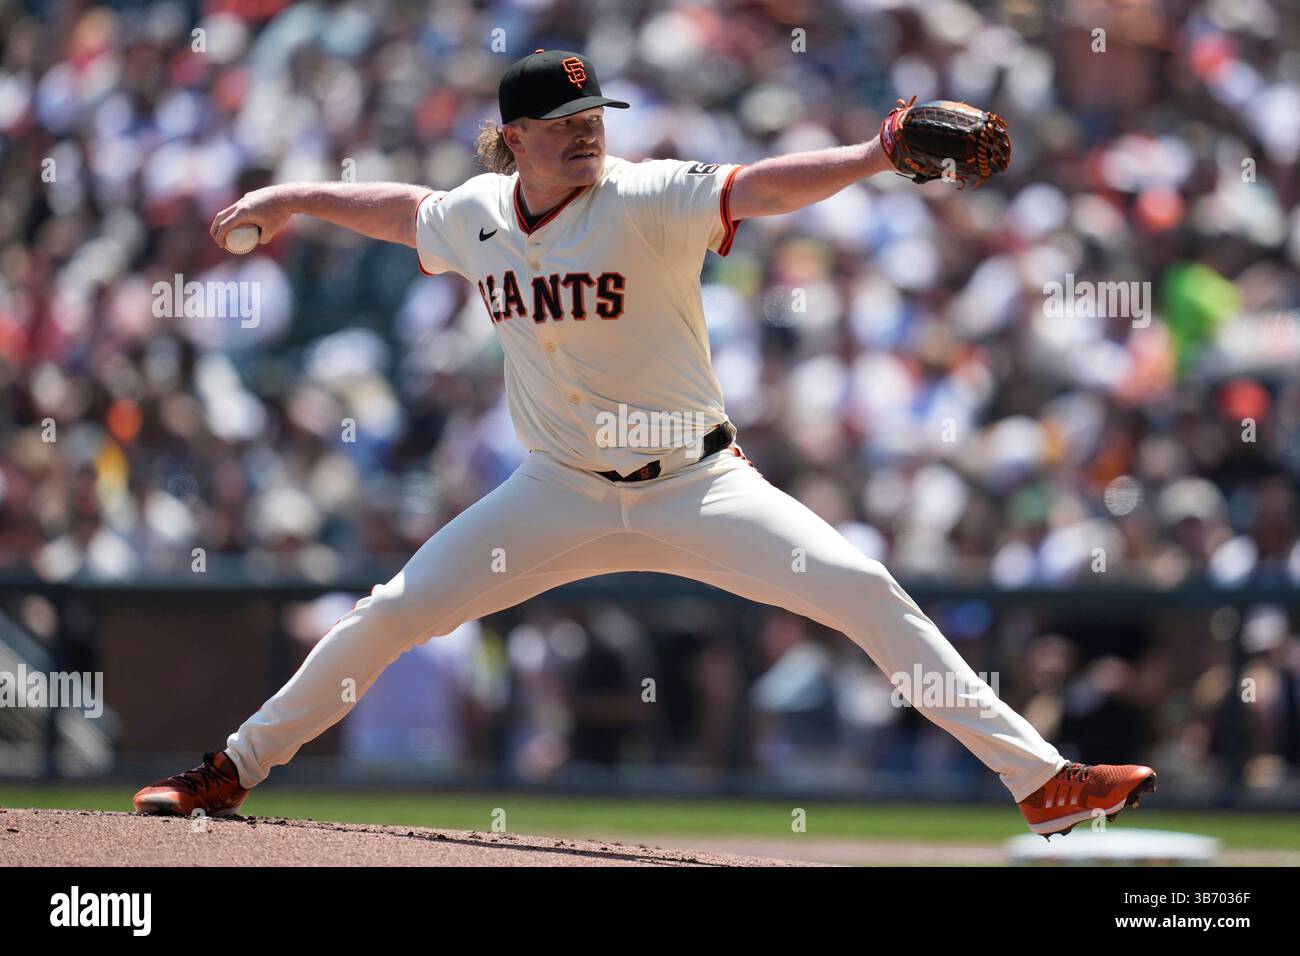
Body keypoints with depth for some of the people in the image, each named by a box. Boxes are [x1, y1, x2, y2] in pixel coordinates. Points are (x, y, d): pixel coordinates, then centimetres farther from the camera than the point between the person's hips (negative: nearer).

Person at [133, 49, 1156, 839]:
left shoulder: (648, 200, -18)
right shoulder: (476, 216, -3)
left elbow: (759, 188, -34)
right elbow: (406, 209, 21)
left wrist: (875, 156, -50)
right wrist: (294, 198, 29)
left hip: (696, 486, -4)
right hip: (561, 490, 4)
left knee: (865, 592, -20)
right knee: (389, 616, 1)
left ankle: (1039, 777, -18)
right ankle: (236, 768, 20)